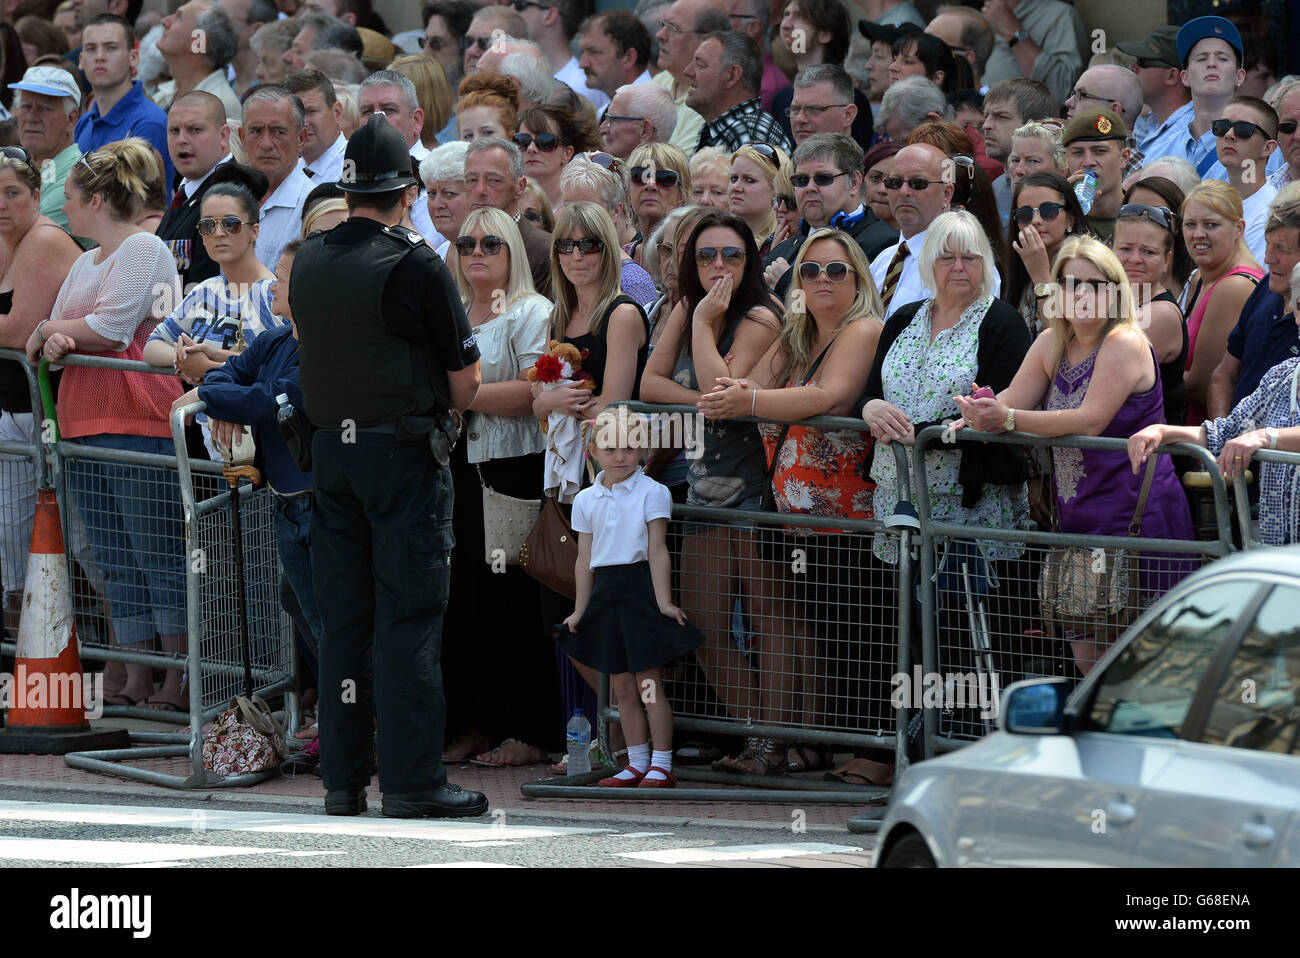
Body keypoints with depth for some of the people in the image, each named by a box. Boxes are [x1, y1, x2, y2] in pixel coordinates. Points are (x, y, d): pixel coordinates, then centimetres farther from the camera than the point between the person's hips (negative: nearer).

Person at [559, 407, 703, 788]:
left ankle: (661, 765, 1)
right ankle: (637, 763, 17)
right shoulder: (586, 500, 8)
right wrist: (580, 610, 10)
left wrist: (663, 601, -13)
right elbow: (585, 559, 11)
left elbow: (657, 551, -8)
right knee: (622, 686, 9)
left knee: (648, 681, -4)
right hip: (605, 590, 5)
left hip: (640, 585, -5)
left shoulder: (652, 493, -5)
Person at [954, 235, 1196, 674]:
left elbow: (1091, 420, -22)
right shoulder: (1051, 344, 12)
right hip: (1077, 519, 8)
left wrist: (1009, 419, -27)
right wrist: (980, 415, -19)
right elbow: (1012, 399, 5)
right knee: (1086, 662, 11)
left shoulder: (1125, 345, -13)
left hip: (1135, 517, -8)